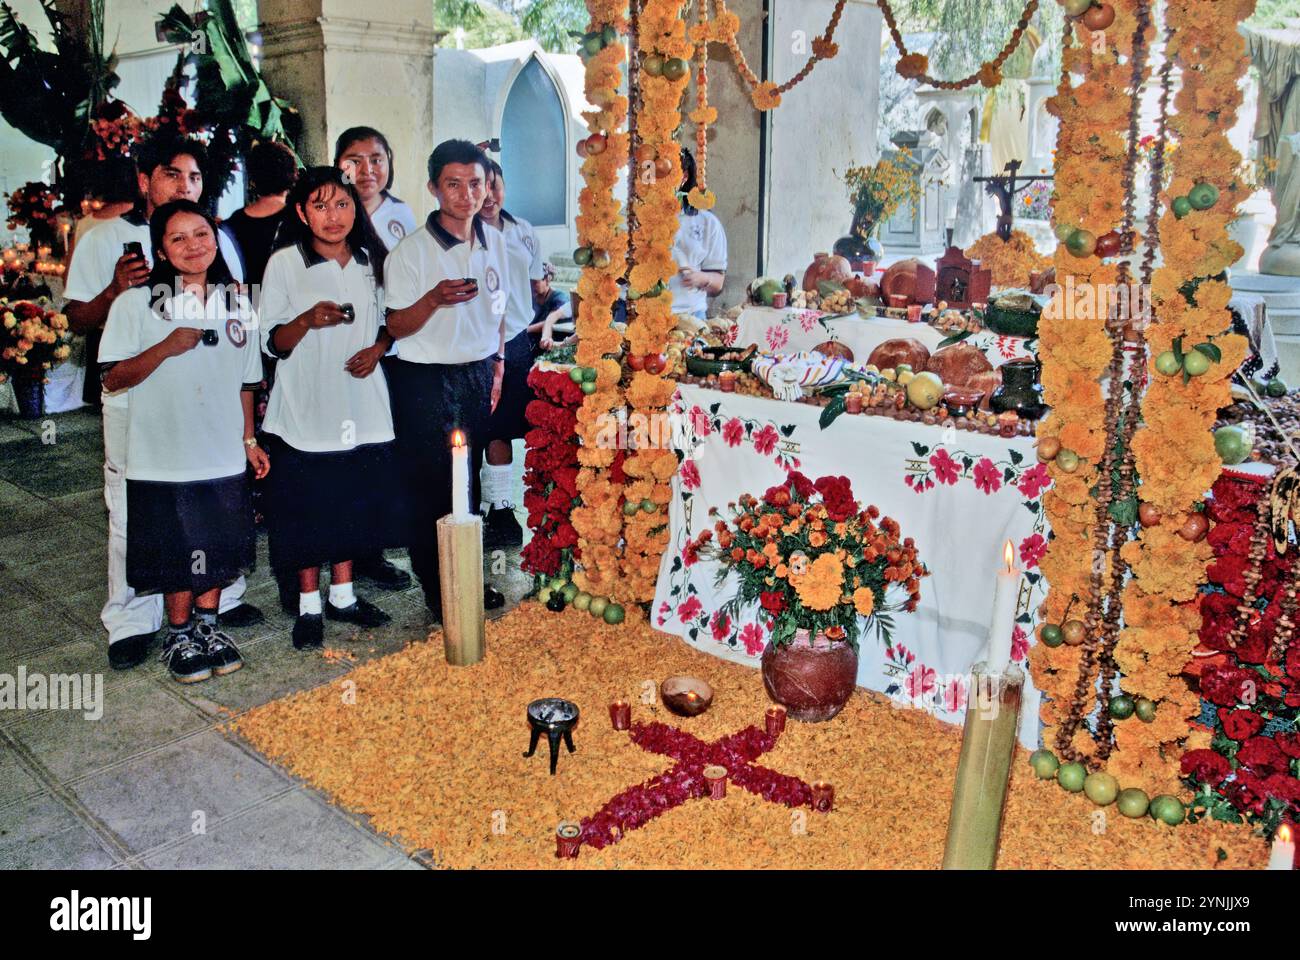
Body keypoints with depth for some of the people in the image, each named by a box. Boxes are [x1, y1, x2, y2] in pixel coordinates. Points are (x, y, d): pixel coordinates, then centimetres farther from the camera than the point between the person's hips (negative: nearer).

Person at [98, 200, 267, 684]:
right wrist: (166, 348, -21)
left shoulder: (238, 305, 7)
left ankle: (207, 625, 30)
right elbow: (113, 378, -8)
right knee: (177, 553, 7)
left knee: (220, 550, 11)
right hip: (163, 460, -3)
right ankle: (179, 636, 25)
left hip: (224, 458, 3)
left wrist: (249, 440, 12)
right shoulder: (135, 304, -5)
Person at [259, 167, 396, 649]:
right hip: (305, 407, -3)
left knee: (352, 503, 11)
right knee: (307, 507, 3)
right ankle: (309, 605, 18)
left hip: (360, 407, 3)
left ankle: (343, 594, 27)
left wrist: (377, 348, -5)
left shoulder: (370, 261, 7)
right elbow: (272, 342, -4)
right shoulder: (284, 264, -4)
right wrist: (306, 321, -23)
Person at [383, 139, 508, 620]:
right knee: (430, 487, 2)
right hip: (426, 381, -5)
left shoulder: (493, 241, 6)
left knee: (470, 480, 12)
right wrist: (434, 299, -26)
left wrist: (497, 362, 14)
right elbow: (395, 328, -10)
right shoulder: (411, 250, -11)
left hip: (479, 375, 5)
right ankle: (436, 588, 16)